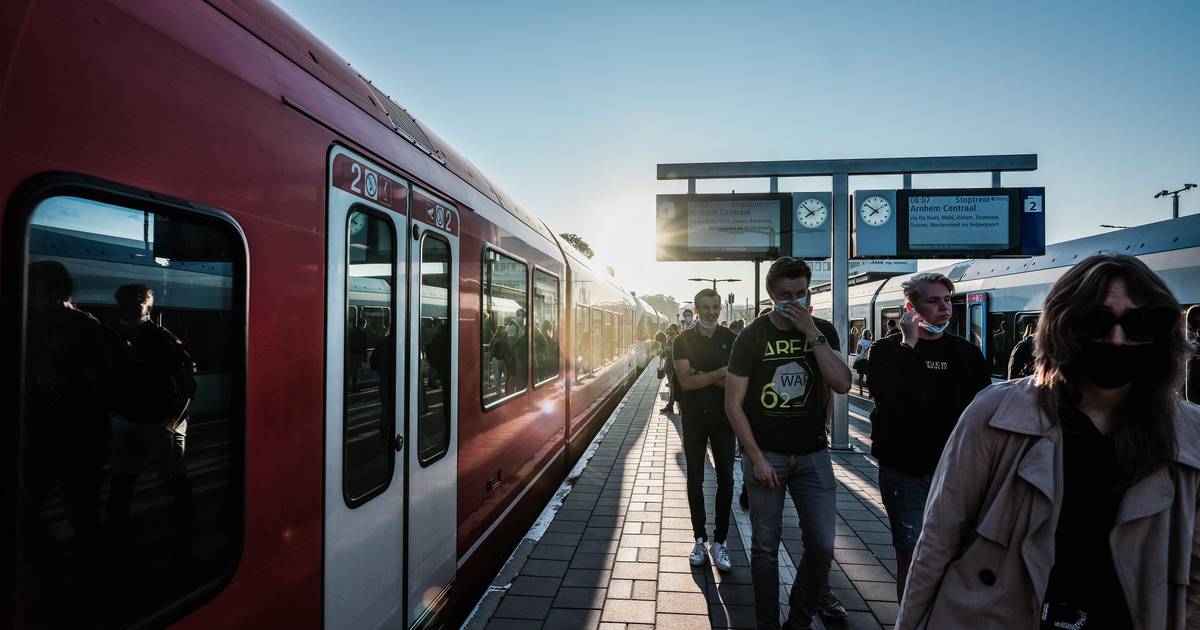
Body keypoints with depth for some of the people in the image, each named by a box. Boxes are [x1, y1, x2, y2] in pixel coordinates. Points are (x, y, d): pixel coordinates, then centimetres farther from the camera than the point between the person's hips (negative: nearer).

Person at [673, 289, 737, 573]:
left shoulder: (730, 339, 1)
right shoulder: (683, 340, -3)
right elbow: (686, 382, -13)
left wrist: (703, 376, -16)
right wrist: (720, 373, -18)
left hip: (723, 416, 1)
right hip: (694, 417, -1)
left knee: (726, 479, 2)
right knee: (695, 479, 8)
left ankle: (719, 542, 15)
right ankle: (700, 539, 21)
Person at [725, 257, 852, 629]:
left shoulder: (823, 331, 3)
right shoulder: (753, 336, -7)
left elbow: (842, 385, -11)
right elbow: (733, 404, -7)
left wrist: (812, 334, -17)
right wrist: (756, 457, -11)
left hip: (813, 453, 3)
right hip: (765, 454, -2)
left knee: (822, 545, 5)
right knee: (765, 546, 6)